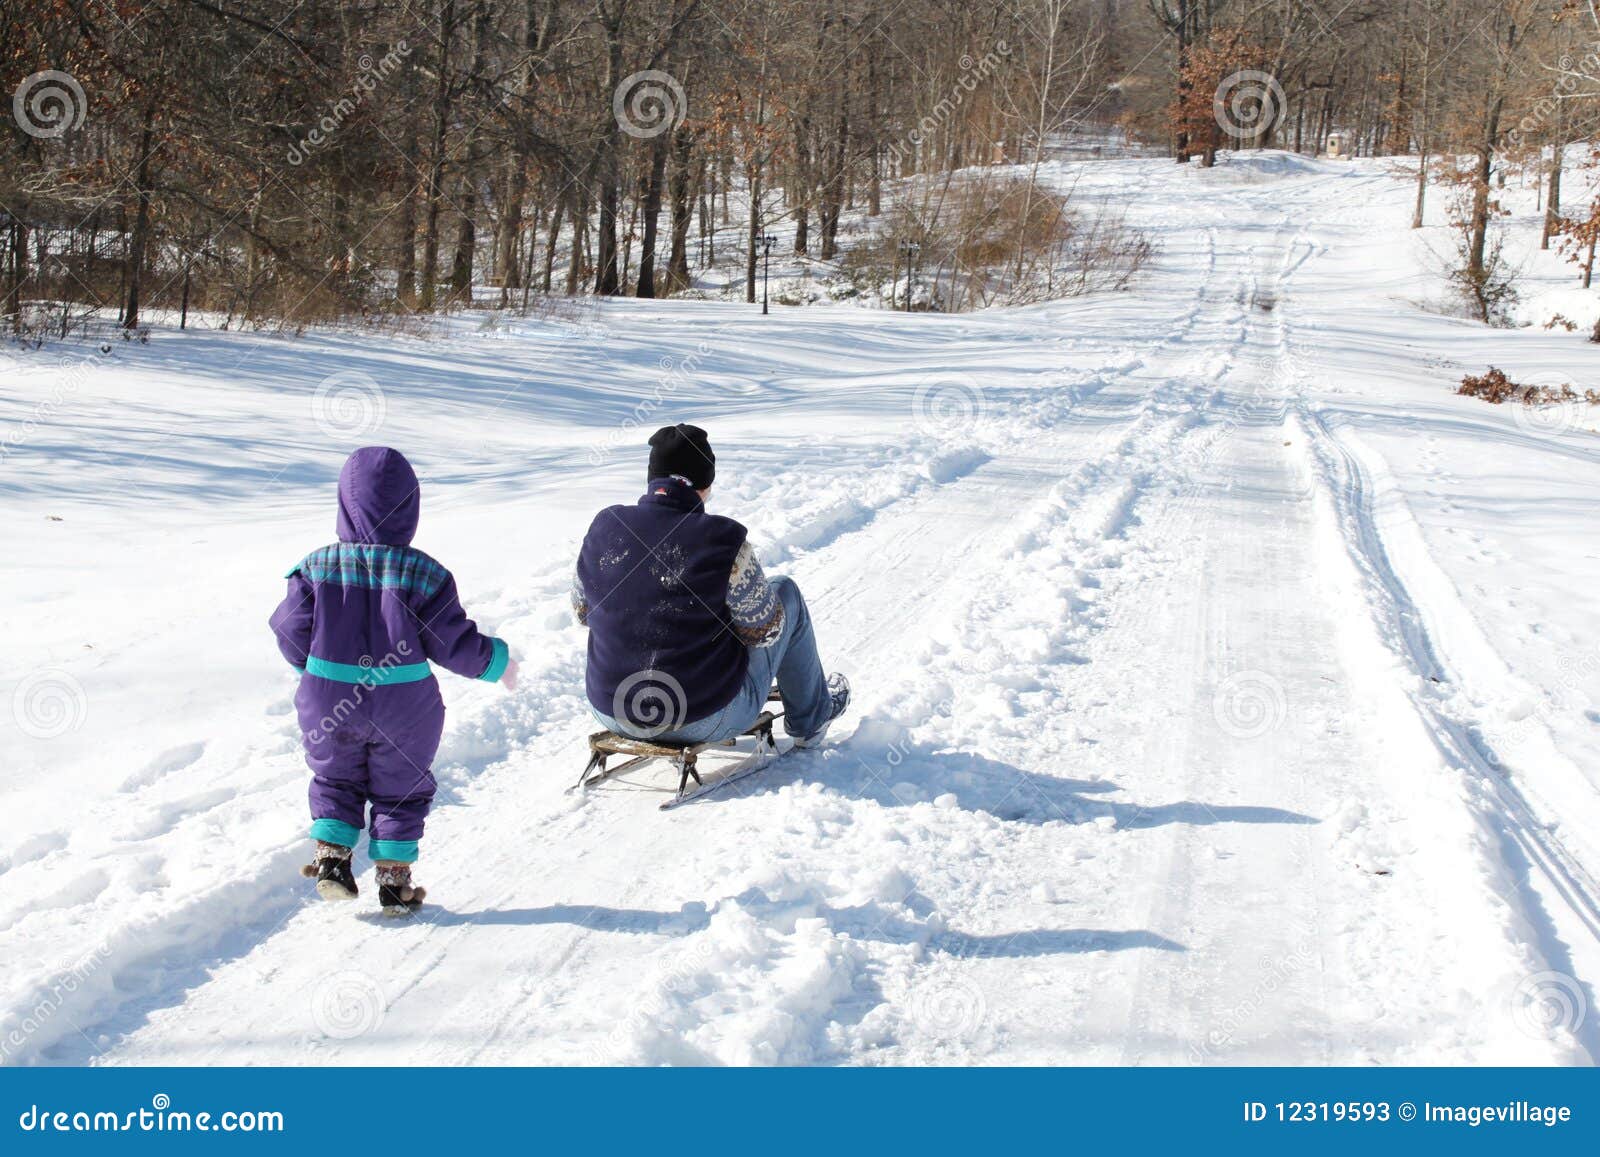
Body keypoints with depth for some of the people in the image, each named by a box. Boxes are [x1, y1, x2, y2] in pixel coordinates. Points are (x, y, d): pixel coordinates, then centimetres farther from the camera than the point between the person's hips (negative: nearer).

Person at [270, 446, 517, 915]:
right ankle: (394, 880, 17)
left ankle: (331, 858, 12)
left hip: (328, 704, 1)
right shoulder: (424, 574, -15)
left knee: (335, 780, 24)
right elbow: (454, 643, -11)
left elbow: (291, 634, -4)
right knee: (400, 790, 17)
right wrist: (496, 661, 8)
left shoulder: (317, 567, -11)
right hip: (404, 708, -1)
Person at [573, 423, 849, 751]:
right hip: (709, 721, -4)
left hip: (611, 712, 4)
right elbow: (764, 631, -9)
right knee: (785, 592, 17)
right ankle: (811, 718, 36)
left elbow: (582, 610, 9)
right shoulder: (723, 541, -21)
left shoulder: (603, 527, -7)